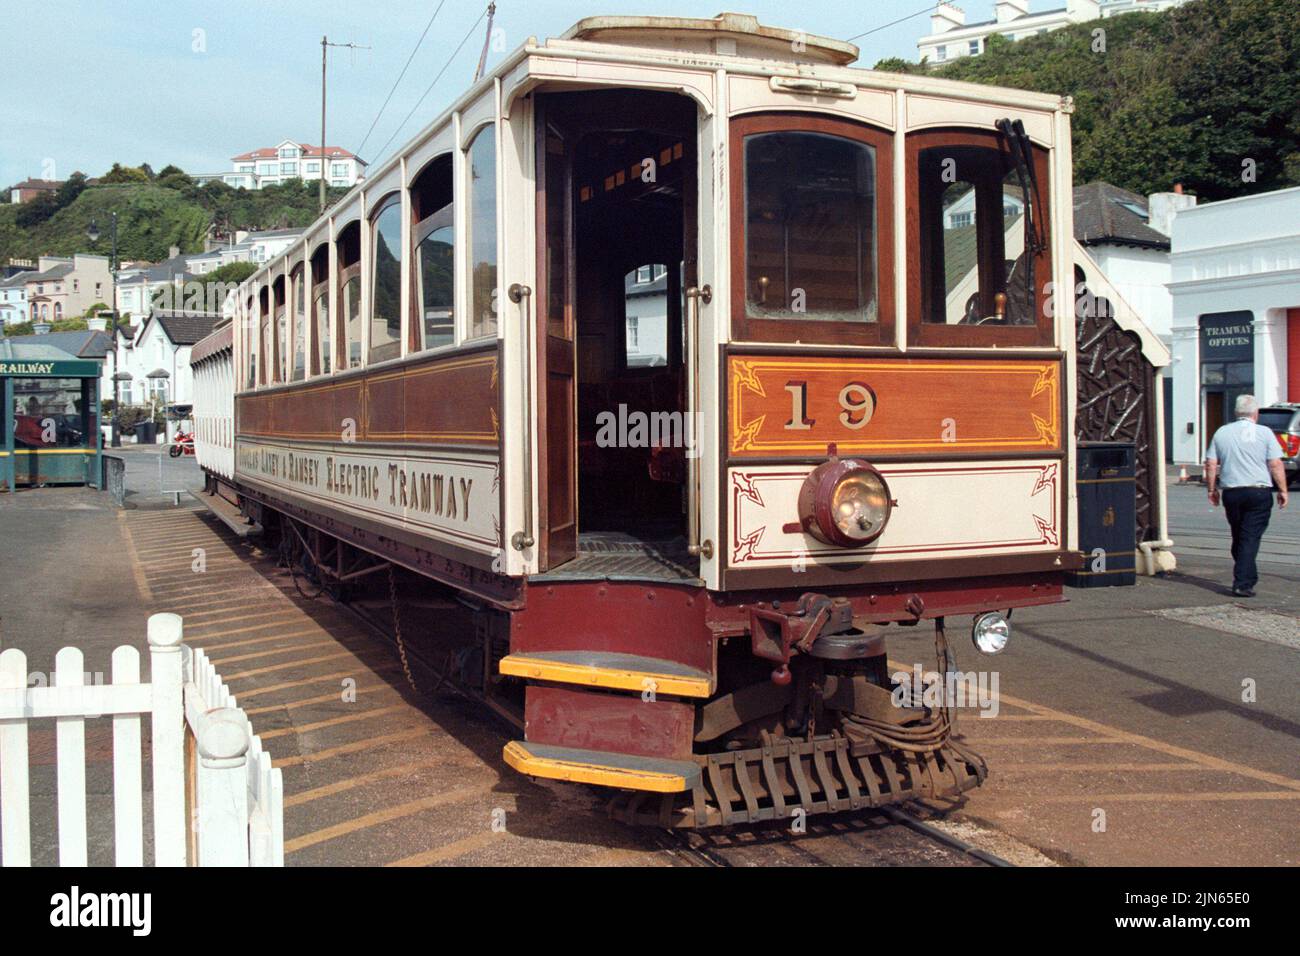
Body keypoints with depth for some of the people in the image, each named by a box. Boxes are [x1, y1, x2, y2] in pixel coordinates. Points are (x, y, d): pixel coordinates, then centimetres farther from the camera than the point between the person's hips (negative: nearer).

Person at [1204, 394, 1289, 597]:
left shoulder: (1222, 432, 7)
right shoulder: (1264, 433, -2)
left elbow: (1211, 464, 6)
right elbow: (1275, 464, -5)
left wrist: (1212, 489, 15)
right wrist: (1282, 490, 3)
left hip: (1231, 493, 3)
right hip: (1259, 491, -3)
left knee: (1238, 538, 15)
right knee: (1250, 538, -4)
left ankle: (1248, 578, 24)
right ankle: (1242, 583, -11)